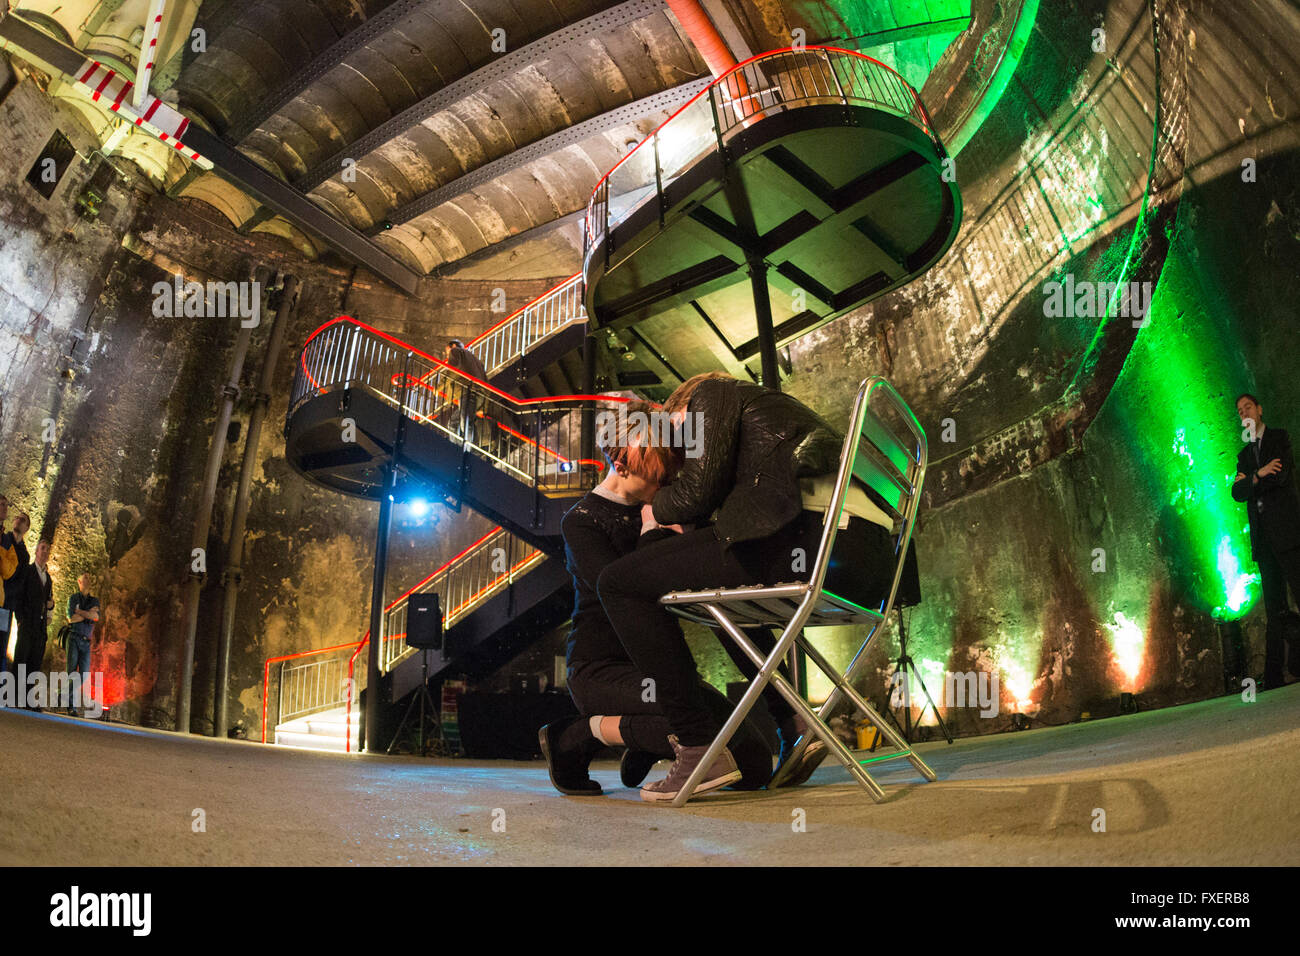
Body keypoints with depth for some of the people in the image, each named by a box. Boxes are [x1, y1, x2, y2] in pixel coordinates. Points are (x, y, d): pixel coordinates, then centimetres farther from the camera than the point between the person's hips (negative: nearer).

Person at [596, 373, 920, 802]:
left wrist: (658, 509, 23)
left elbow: (698, 491, 3)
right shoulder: (776, 404, 39)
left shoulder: (712, 392, 16)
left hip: (811, 530, -10)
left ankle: (701, 747, -6)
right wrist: (684, 539, 41)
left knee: (620, 583, -2)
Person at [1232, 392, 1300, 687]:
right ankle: (1274, 676, -1)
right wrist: (1258, 476, -8)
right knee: (1274, 608, 2)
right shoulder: (1244, 454, 23)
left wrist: (1248, 481, 2)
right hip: (1263, 536, 5)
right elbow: (1237, 493, 8)